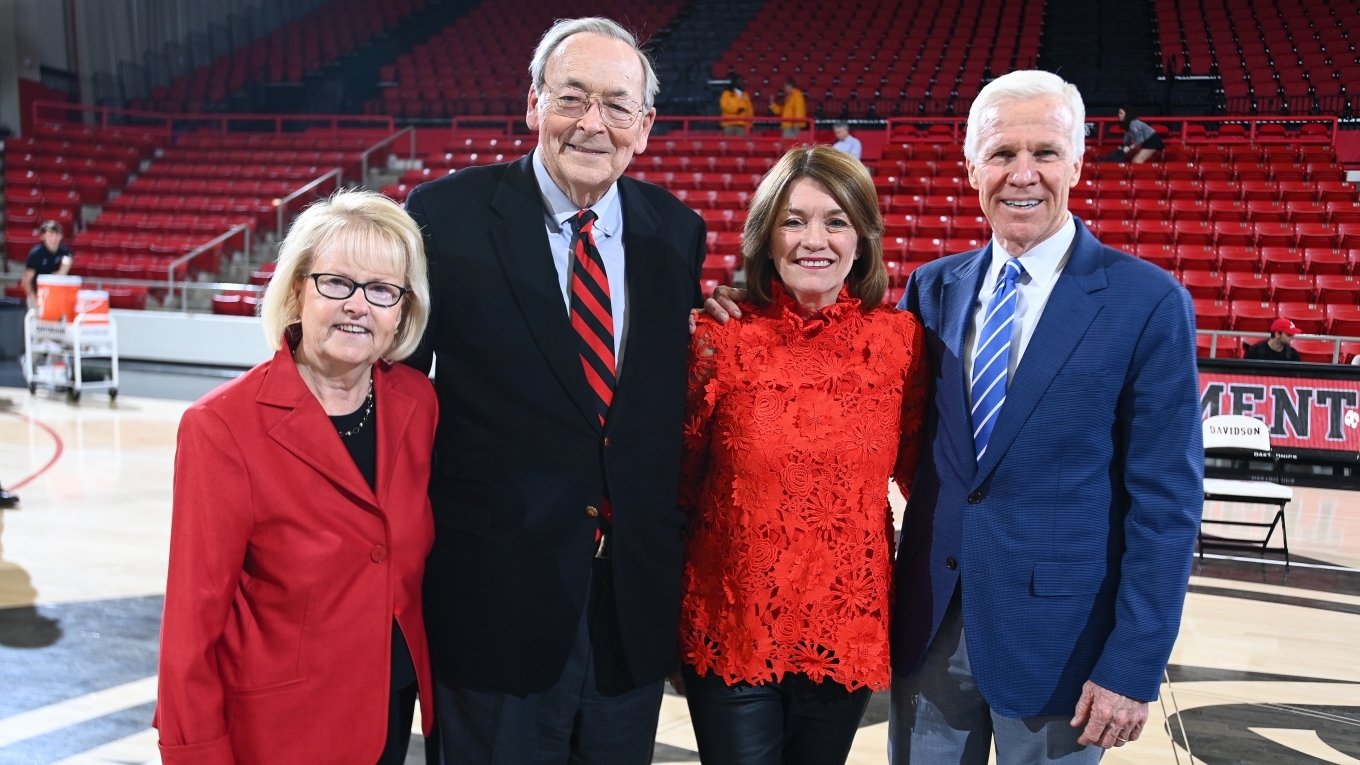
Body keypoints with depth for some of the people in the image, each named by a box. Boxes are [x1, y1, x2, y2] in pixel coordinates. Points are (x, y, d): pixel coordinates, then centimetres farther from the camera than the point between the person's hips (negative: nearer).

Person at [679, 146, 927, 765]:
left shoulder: (899, 338, -4)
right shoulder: (721, 340, -8)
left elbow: (918, 465, 8)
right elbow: (679, 477, 4)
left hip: (849, 631, 2)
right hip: (731, 629, -1)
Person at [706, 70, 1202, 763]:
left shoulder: (1148, 303, -9)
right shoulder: (932, 289, 4)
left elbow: (1165, 498, -9)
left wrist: (1133, 669, -11)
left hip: (1054, 640, -3)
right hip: (929, 623, 4)